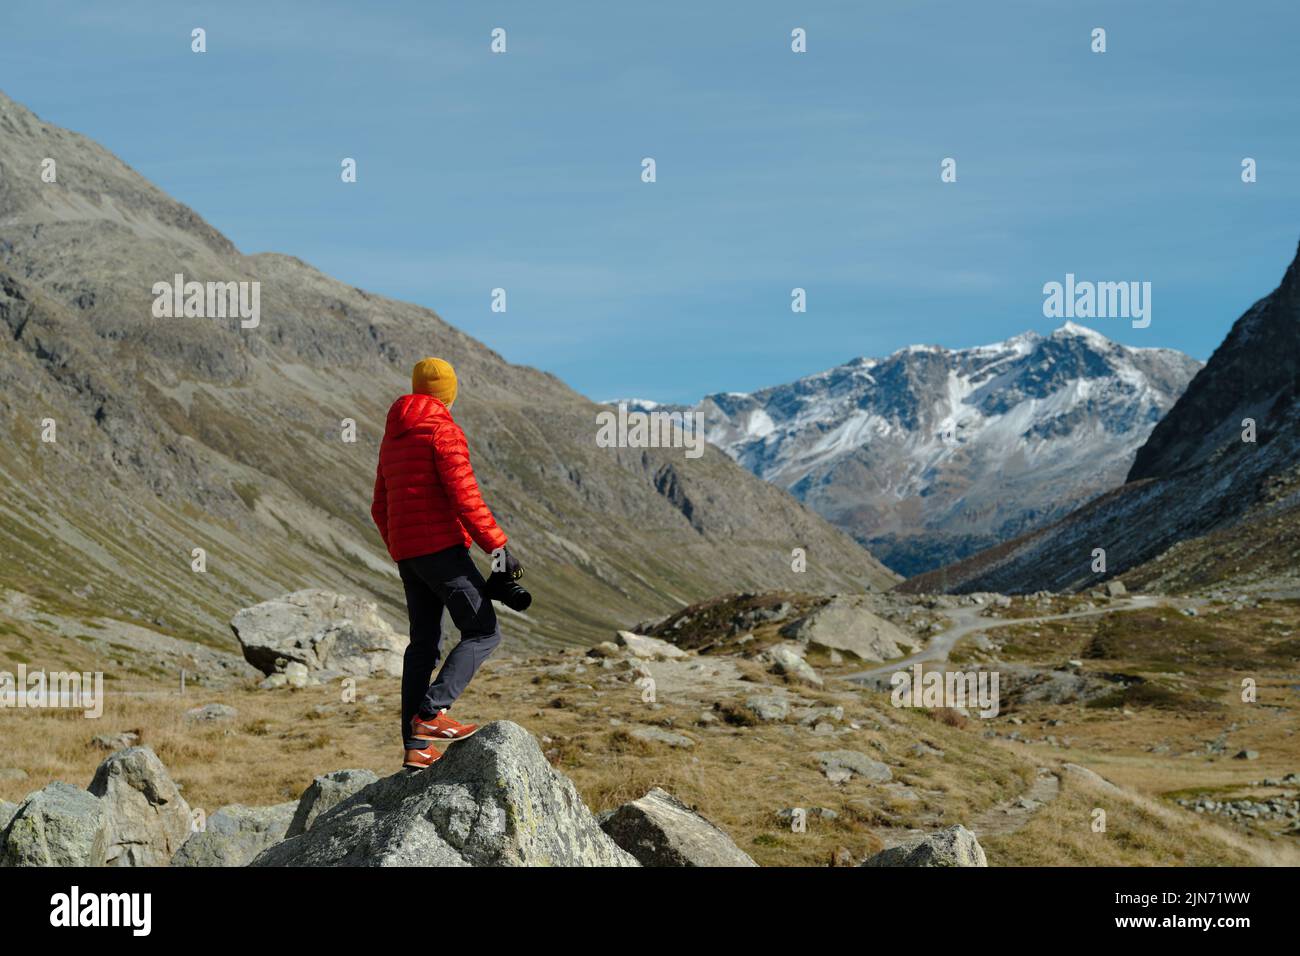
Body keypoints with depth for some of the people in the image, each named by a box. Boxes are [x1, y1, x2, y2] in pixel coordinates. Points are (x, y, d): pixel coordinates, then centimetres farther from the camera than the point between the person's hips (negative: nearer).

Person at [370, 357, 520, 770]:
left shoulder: (393, 438, 18)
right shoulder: (443, 432, -9)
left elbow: (380, 509, 21)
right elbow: (465, 498, -17)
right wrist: (498, 547, -13)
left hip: (406, 554, 8)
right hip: (442, 548, -8)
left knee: (424, 644, 10)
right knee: (483, 631, -3)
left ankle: (415, 747, 7)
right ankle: (432, 711, -16)